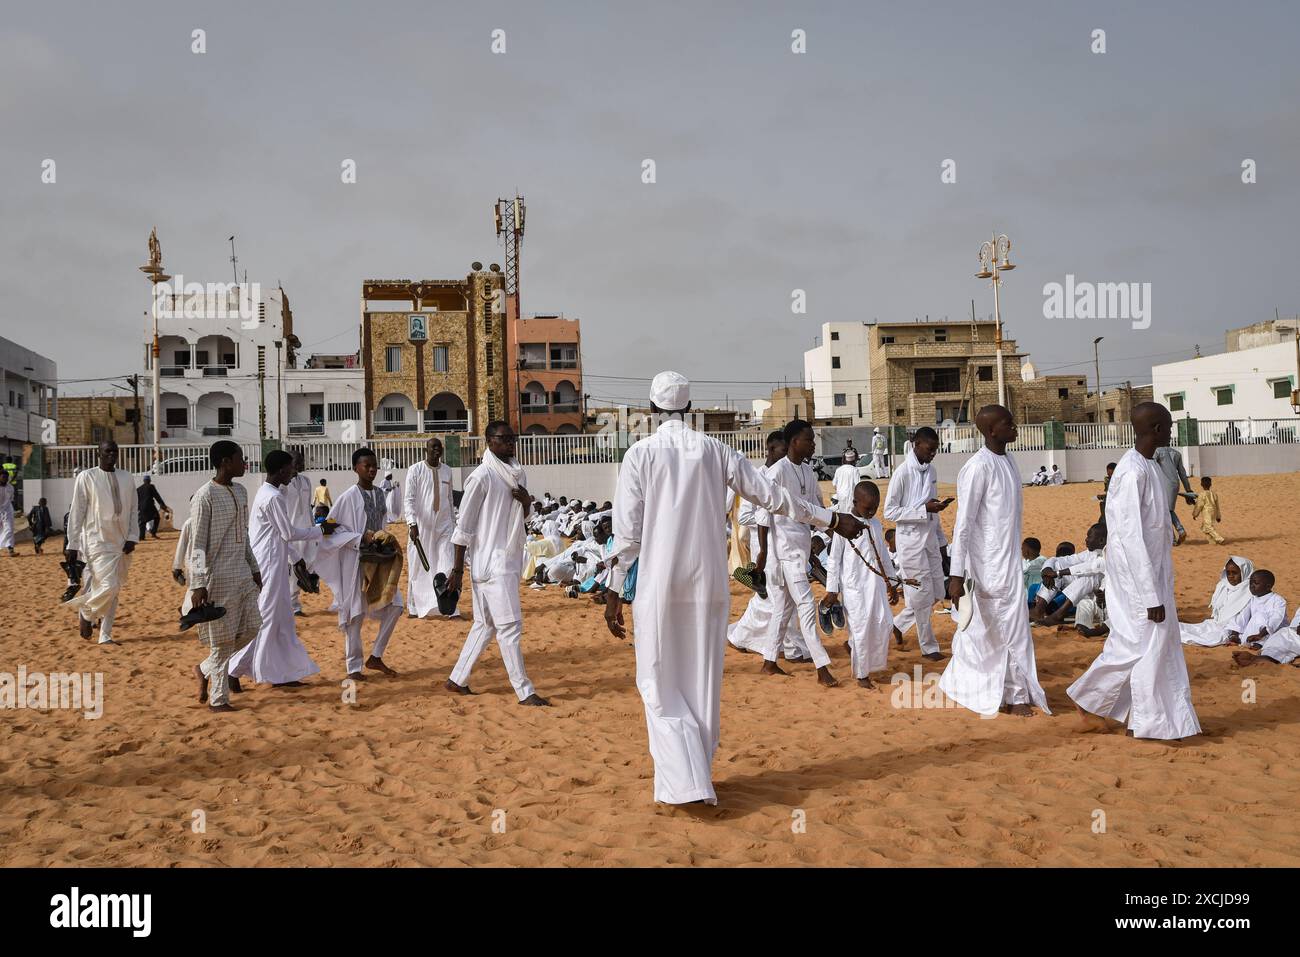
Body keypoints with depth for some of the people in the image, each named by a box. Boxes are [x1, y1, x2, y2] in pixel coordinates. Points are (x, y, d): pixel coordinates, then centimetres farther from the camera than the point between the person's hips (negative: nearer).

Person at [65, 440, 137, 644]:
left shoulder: (126, 478, 8)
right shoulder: (87, 477, -4)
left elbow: (133, 511, 11)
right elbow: (76, 513, -4)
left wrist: (132, 537, -1)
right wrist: (72, 545, -6)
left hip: (121, 543, 5)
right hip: (98, 541, -5)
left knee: (114, 591, 7)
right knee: (108, 586, -14)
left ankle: (105, 636, 17)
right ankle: (86, 613, 15)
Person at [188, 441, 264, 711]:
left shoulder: (241, 491, 11)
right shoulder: (205, 496, -14)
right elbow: (197, 544, -15)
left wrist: (254, 568, 18)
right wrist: (199, 585, -20)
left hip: (242, 573, 8)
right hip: (218, 576, -8)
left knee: (251, 626, 9)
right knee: (223, 638, -1)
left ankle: (206, 669, 28)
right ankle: (217, 699, 11)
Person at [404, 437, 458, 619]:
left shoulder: (447, 471, 9)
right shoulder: (415, 470, -4)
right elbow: (408, 499, -9)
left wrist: (453, 523, 19)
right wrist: (412, 523, -21)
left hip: (444, 525, 3)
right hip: (421, 525, -3)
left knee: (448, 566, -5)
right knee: (418, 568, 5)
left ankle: (450, 609, -5)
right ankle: (415, 608, 18)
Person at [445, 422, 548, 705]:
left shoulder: (518, 474, 12)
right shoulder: (482, 476, -12)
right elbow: (464, 525, -11)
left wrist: (526, 501, 0)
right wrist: (457, 569, -11)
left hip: (510, 561, 8)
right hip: (491, 562, -8)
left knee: (485, 624, 14)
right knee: (510, 626, -6)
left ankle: (457, 680, 25)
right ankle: (525, 692, -1)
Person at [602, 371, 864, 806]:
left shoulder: (640, 453, -2)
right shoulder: (715, 450, 4)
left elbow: (627, 531, -6)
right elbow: (771, 495, 6)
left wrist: (614, 592, -1)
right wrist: (832, 519, 15)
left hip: (658, 586, -2)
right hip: (708, 584, 3)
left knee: (660, 683, 5)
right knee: (703, 681, 12)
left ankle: (685, 782, -7)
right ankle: (698, 777, 22)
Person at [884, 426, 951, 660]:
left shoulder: (930, 471, 8)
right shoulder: (903, 473, -14)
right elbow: (890, 511, -15)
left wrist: (940, 532, 16)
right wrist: (924, 509, -21)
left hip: (930, 538, 7)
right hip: (911, 540, -7)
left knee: (936, 593, 10)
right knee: (922, 595, 0)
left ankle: (899, 623, 29)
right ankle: (928, 647, 14)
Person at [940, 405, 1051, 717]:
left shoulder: (1007, 460, 8)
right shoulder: (977, 467, -19)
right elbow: (963, 524, -20)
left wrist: (1015, 557, 20)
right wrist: (957, 576, -21)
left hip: (1009, 560, 8)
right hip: (989, 564, -8)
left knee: (982, 627, 15)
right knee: (1011, 627, 1)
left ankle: (957, 682, 27)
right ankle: (1016, 696, 14)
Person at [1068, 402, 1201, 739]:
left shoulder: (1149, 467, 9)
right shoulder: (1132, 472, -22)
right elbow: (1131, 538, -24)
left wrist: (1159, 590, 19)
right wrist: (1151, 596, -22)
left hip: (1154, 573, 10)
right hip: (1136, 576, -10)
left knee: (1161, 645, 12)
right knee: (1134, 646, -2)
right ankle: (1088, 702, 13)